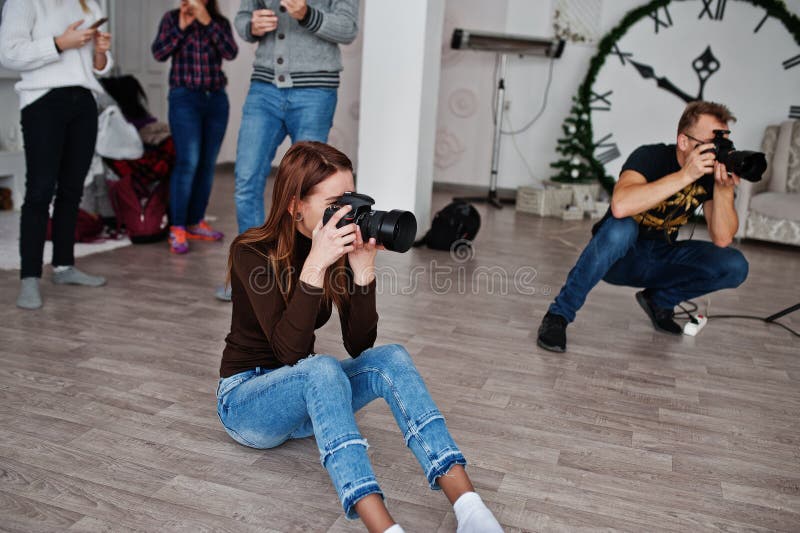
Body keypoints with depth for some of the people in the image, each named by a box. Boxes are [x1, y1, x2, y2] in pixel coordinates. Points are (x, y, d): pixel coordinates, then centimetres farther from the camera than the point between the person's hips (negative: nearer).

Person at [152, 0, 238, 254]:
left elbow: (230, 53, -7)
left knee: (207, 164, 3)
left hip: (216, 99, 3)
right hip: (185, 98, -3)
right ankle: (177, 229, -10)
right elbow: (159, 53, -4)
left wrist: (208, 22, -14)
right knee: (188, 162, -14)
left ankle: (195, 223, 13)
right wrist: (181, 26, -10)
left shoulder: (221, 22, 9)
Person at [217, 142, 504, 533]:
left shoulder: (342, 246, -6)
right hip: (245, 396, -4)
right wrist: (314, 266, -38)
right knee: (322, 368, -37)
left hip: (307, 392, 5)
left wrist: (363, 270, -24)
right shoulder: (251, 252, -19)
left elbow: (358, 346, -12)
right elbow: (290, 350, -30)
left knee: (390, 359, -24)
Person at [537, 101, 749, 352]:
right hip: (619, 256, -5)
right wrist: (686, 175, -42)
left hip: (660, 260, 5)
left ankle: (659, 300, 9)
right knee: (621, 228, -39)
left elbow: (722, 239, -14)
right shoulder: (650, 157, -21)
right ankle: (558, 315, -24)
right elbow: (621, 206, -43)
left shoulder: (714, 171, -7)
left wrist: (724, 188, -28)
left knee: (734, 266, -16)